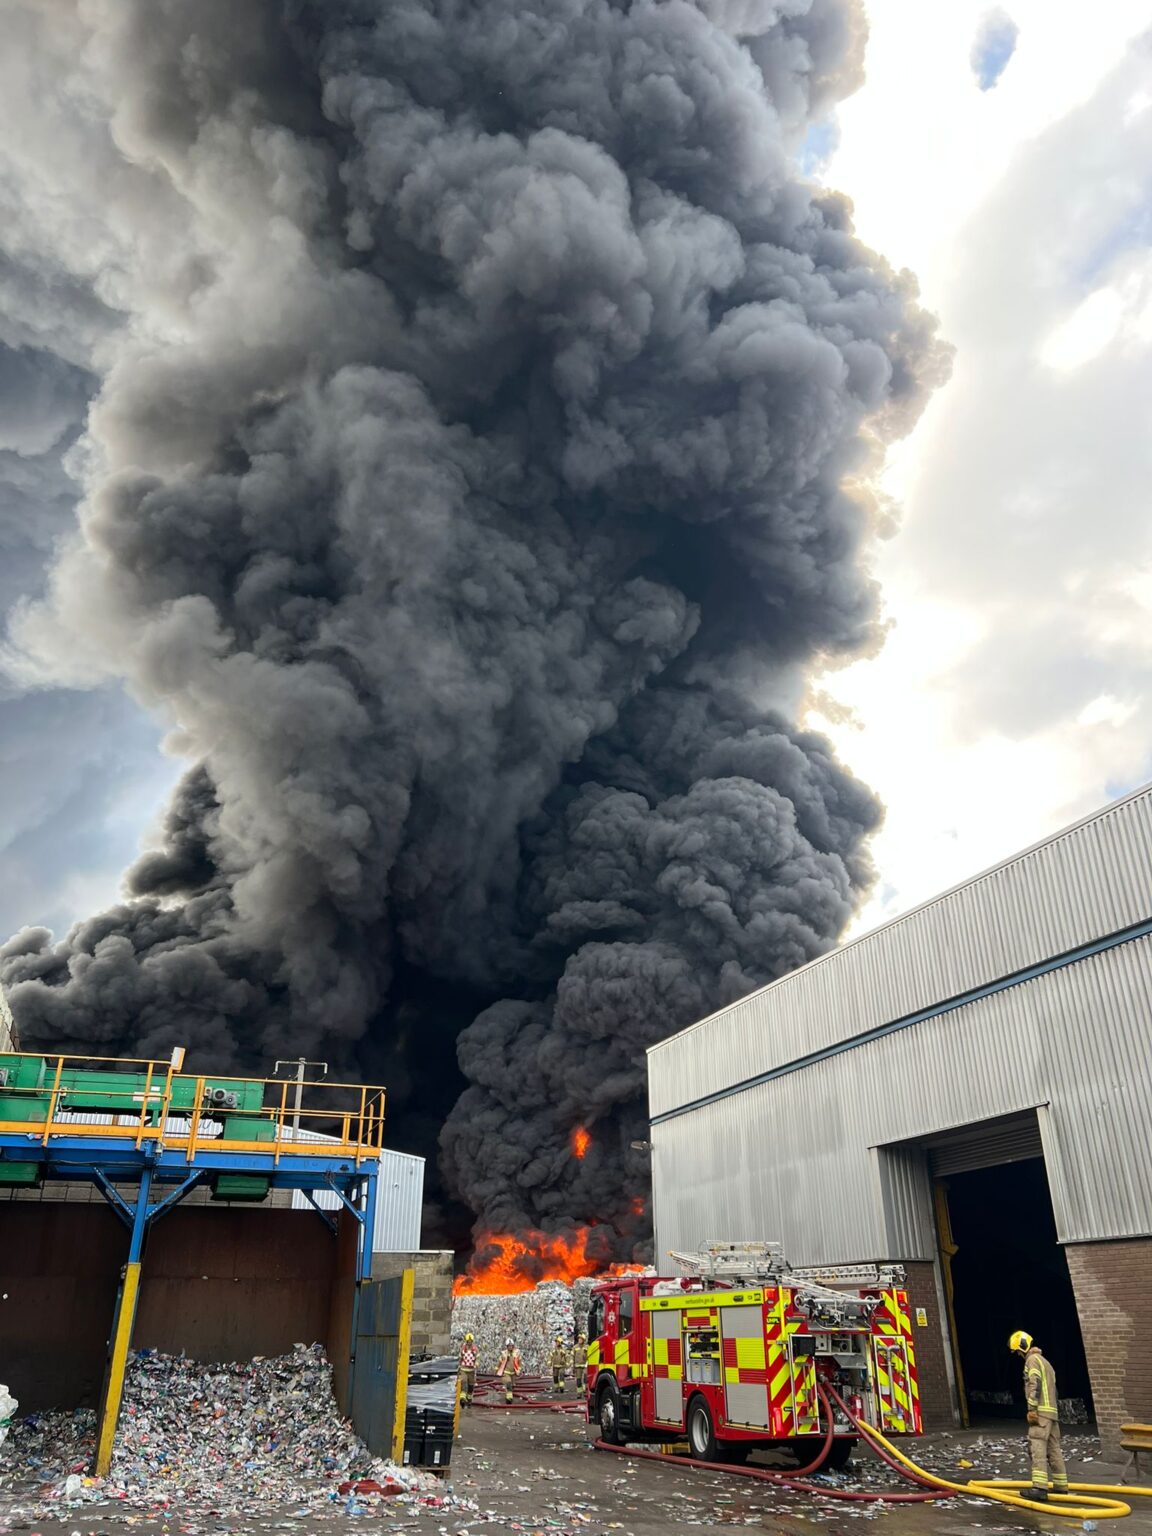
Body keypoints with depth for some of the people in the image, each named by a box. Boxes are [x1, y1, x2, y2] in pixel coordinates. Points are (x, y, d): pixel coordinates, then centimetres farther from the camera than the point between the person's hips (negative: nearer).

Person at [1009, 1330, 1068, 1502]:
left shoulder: (1032, 1359, -6)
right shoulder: (1044, 1361, 24)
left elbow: (1035, 1385, -18)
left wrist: (1032, 1409, -20)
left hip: (1041, 1412, -10)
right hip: (1052, 1411, 10)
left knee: (1038, 1448, -15)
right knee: (1054, 1448, 16)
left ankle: (1039, 1488, -23)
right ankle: (1060, 1485, 23)